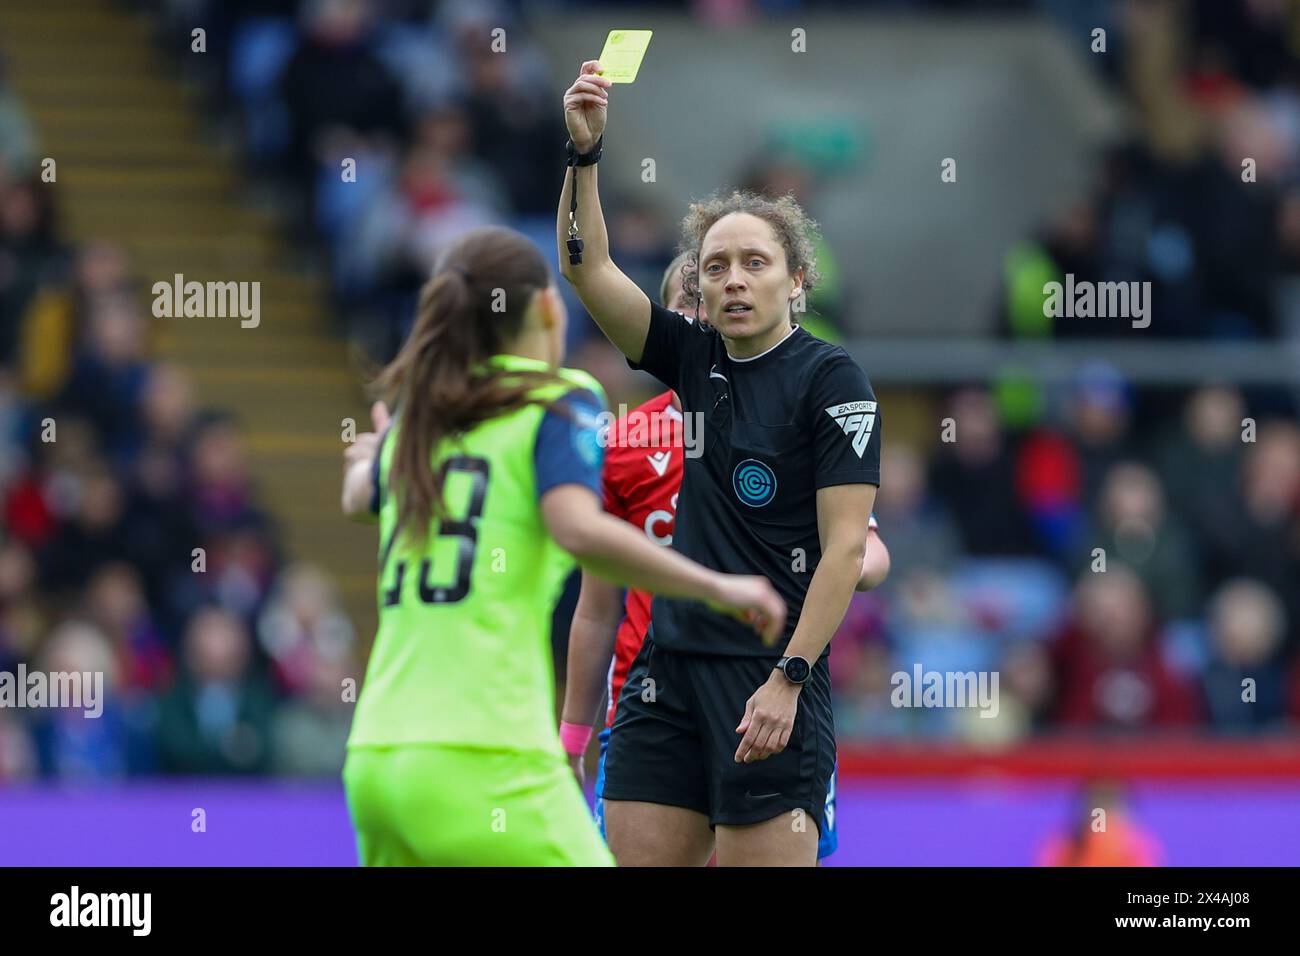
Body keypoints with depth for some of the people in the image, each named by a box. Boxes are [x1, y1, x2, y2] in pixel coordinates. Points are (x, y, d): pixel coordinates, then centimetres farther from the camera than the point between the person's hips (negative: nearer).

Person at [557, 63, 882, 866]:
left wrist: (787, 679, -17)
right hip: (668, 671, 6)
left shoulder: (830, 378, -6)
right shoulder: (697, 360, 12)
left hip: (768, 685, -6)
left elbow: (845, 547, -11)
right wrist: (585, 150, -3)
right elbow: (588, 267, 11)